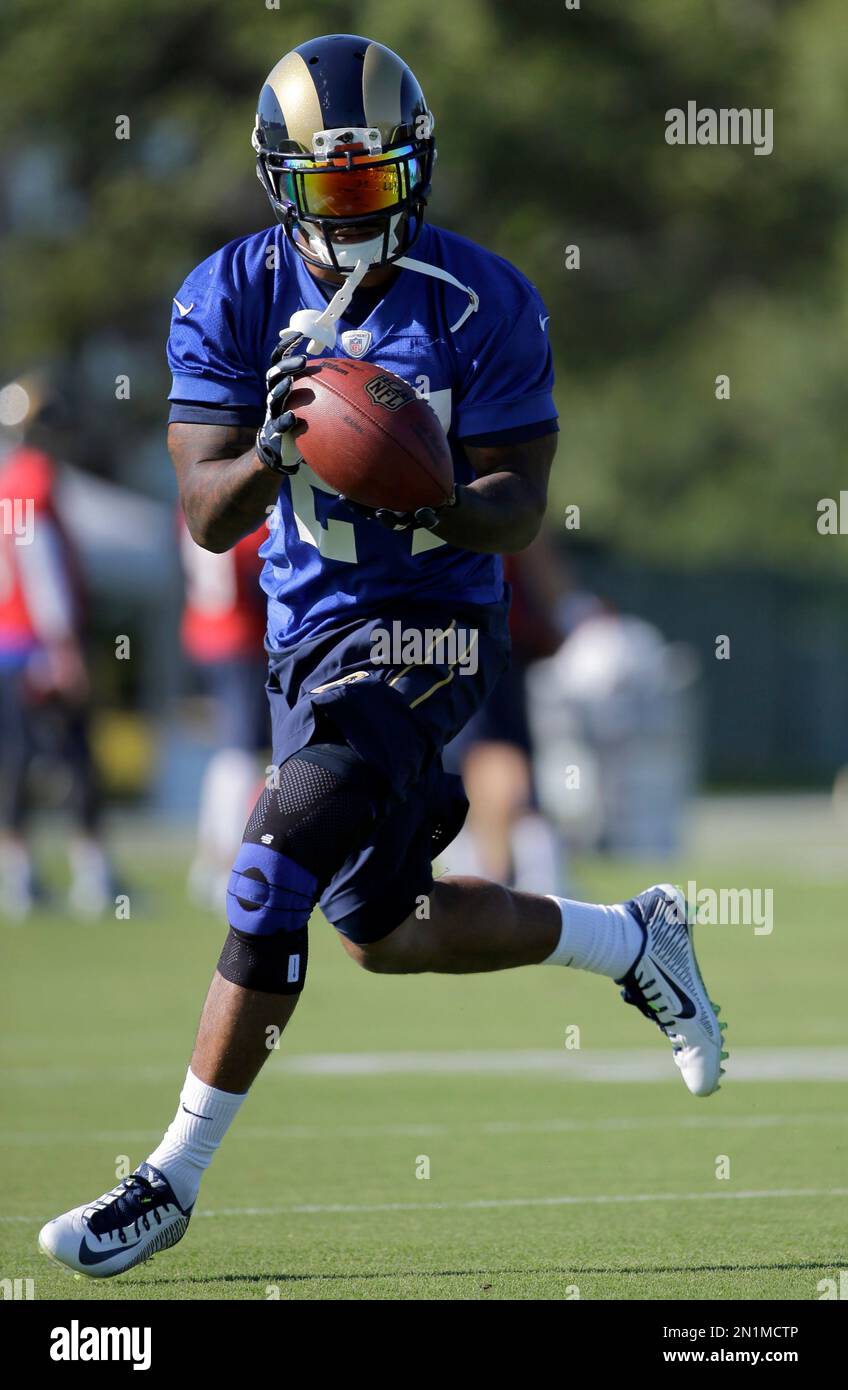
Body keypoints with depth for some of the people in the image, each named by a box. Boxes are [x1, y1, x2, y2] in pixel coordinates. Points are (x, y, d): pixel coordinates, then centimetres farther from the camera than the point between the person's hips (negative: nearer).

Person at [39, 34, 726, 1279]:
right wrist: (275, 453, -31)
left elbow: (518, 512, -10)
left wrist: (430, 502, -32)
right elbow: (208, 518, -9)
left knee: (276, 877, -18)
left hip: (424, 624, -6)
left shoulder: (481, 305, -11)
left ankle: (175, 1178, -10)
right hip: (306, 623, 6)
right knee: (384, 931, 15)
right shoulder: (233, 299, -3)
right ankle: (634, 942, 39)